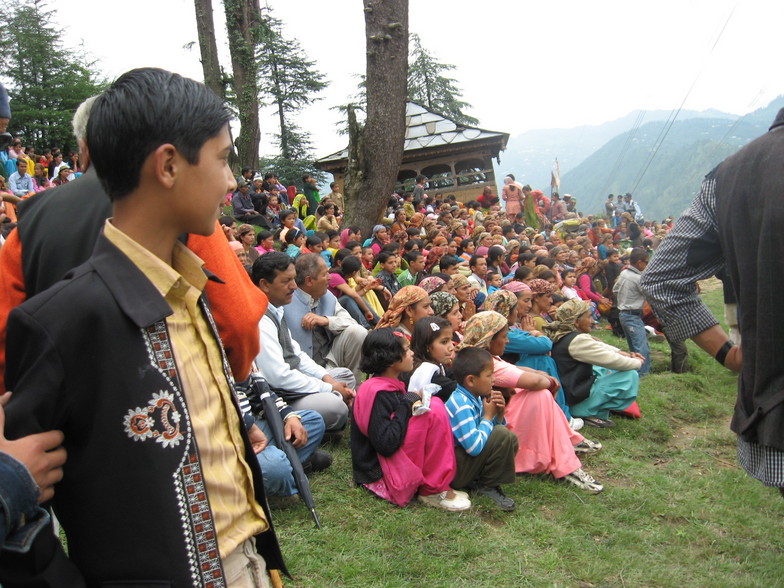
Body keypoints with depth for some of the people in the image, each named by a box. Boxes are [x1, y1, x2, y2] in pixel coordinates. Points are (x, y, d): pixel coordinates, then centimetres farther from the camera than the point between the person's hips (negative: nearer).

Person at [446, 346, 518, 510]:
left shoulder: (475, 399, 5)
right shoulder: (461, 404, -25)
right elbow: (475, 447, -31)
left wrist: (499, 414, -4)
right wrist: (488, 416, -18)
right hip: (453, 470, -10)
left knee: (511, 438, 8)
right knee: (502, 435, -22)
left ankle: (479, 479, 2)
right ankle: (487, 486, -5)